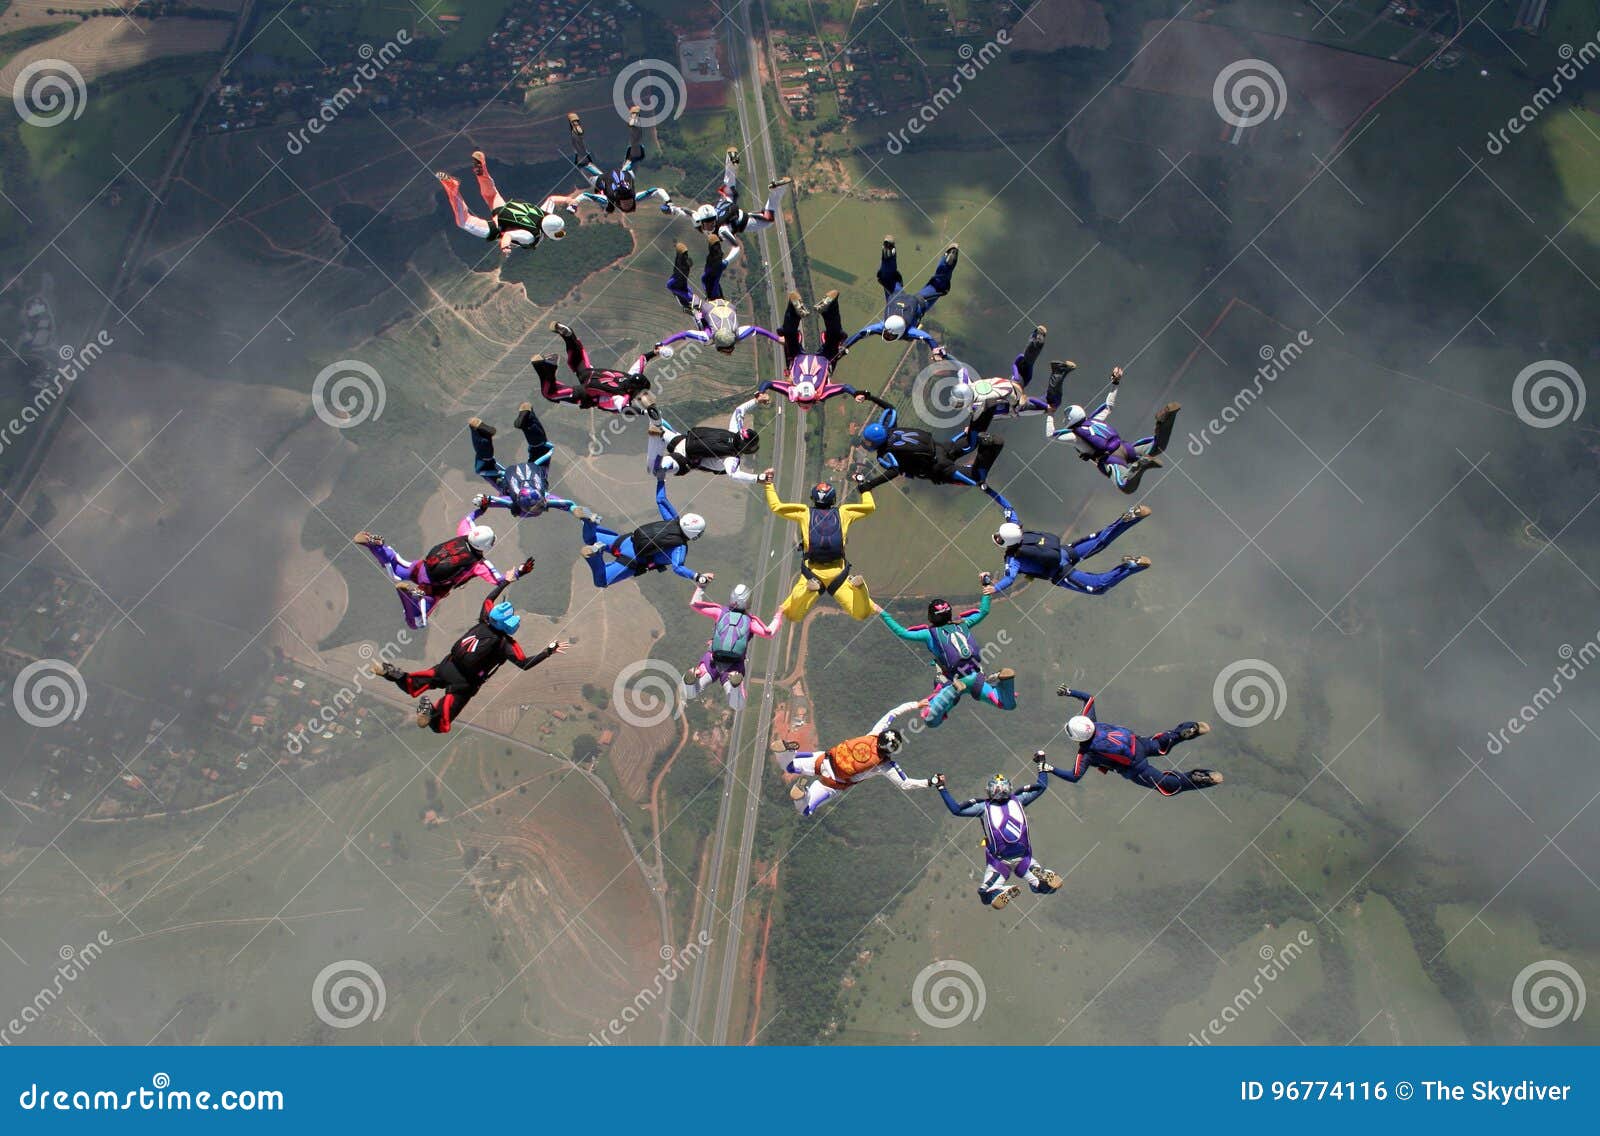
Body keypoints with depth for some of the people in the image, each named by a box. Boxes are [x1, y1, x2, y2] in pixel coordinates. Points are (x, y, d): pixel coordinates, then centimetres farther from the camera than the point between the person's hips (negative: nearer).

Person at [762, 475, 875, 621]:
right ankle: (857, 587, -23)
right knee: (861, 613, 7)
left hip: (812, 572, -1)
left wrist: (768, 485, 25)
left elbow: (775, 506, 12)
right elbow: (870, 506, 24)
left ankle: (810, 588, -24)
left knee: (793, 616, 3)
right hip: (838, 573, 1)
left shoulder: (804, 512, 8)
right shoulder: (843, 512, 11)